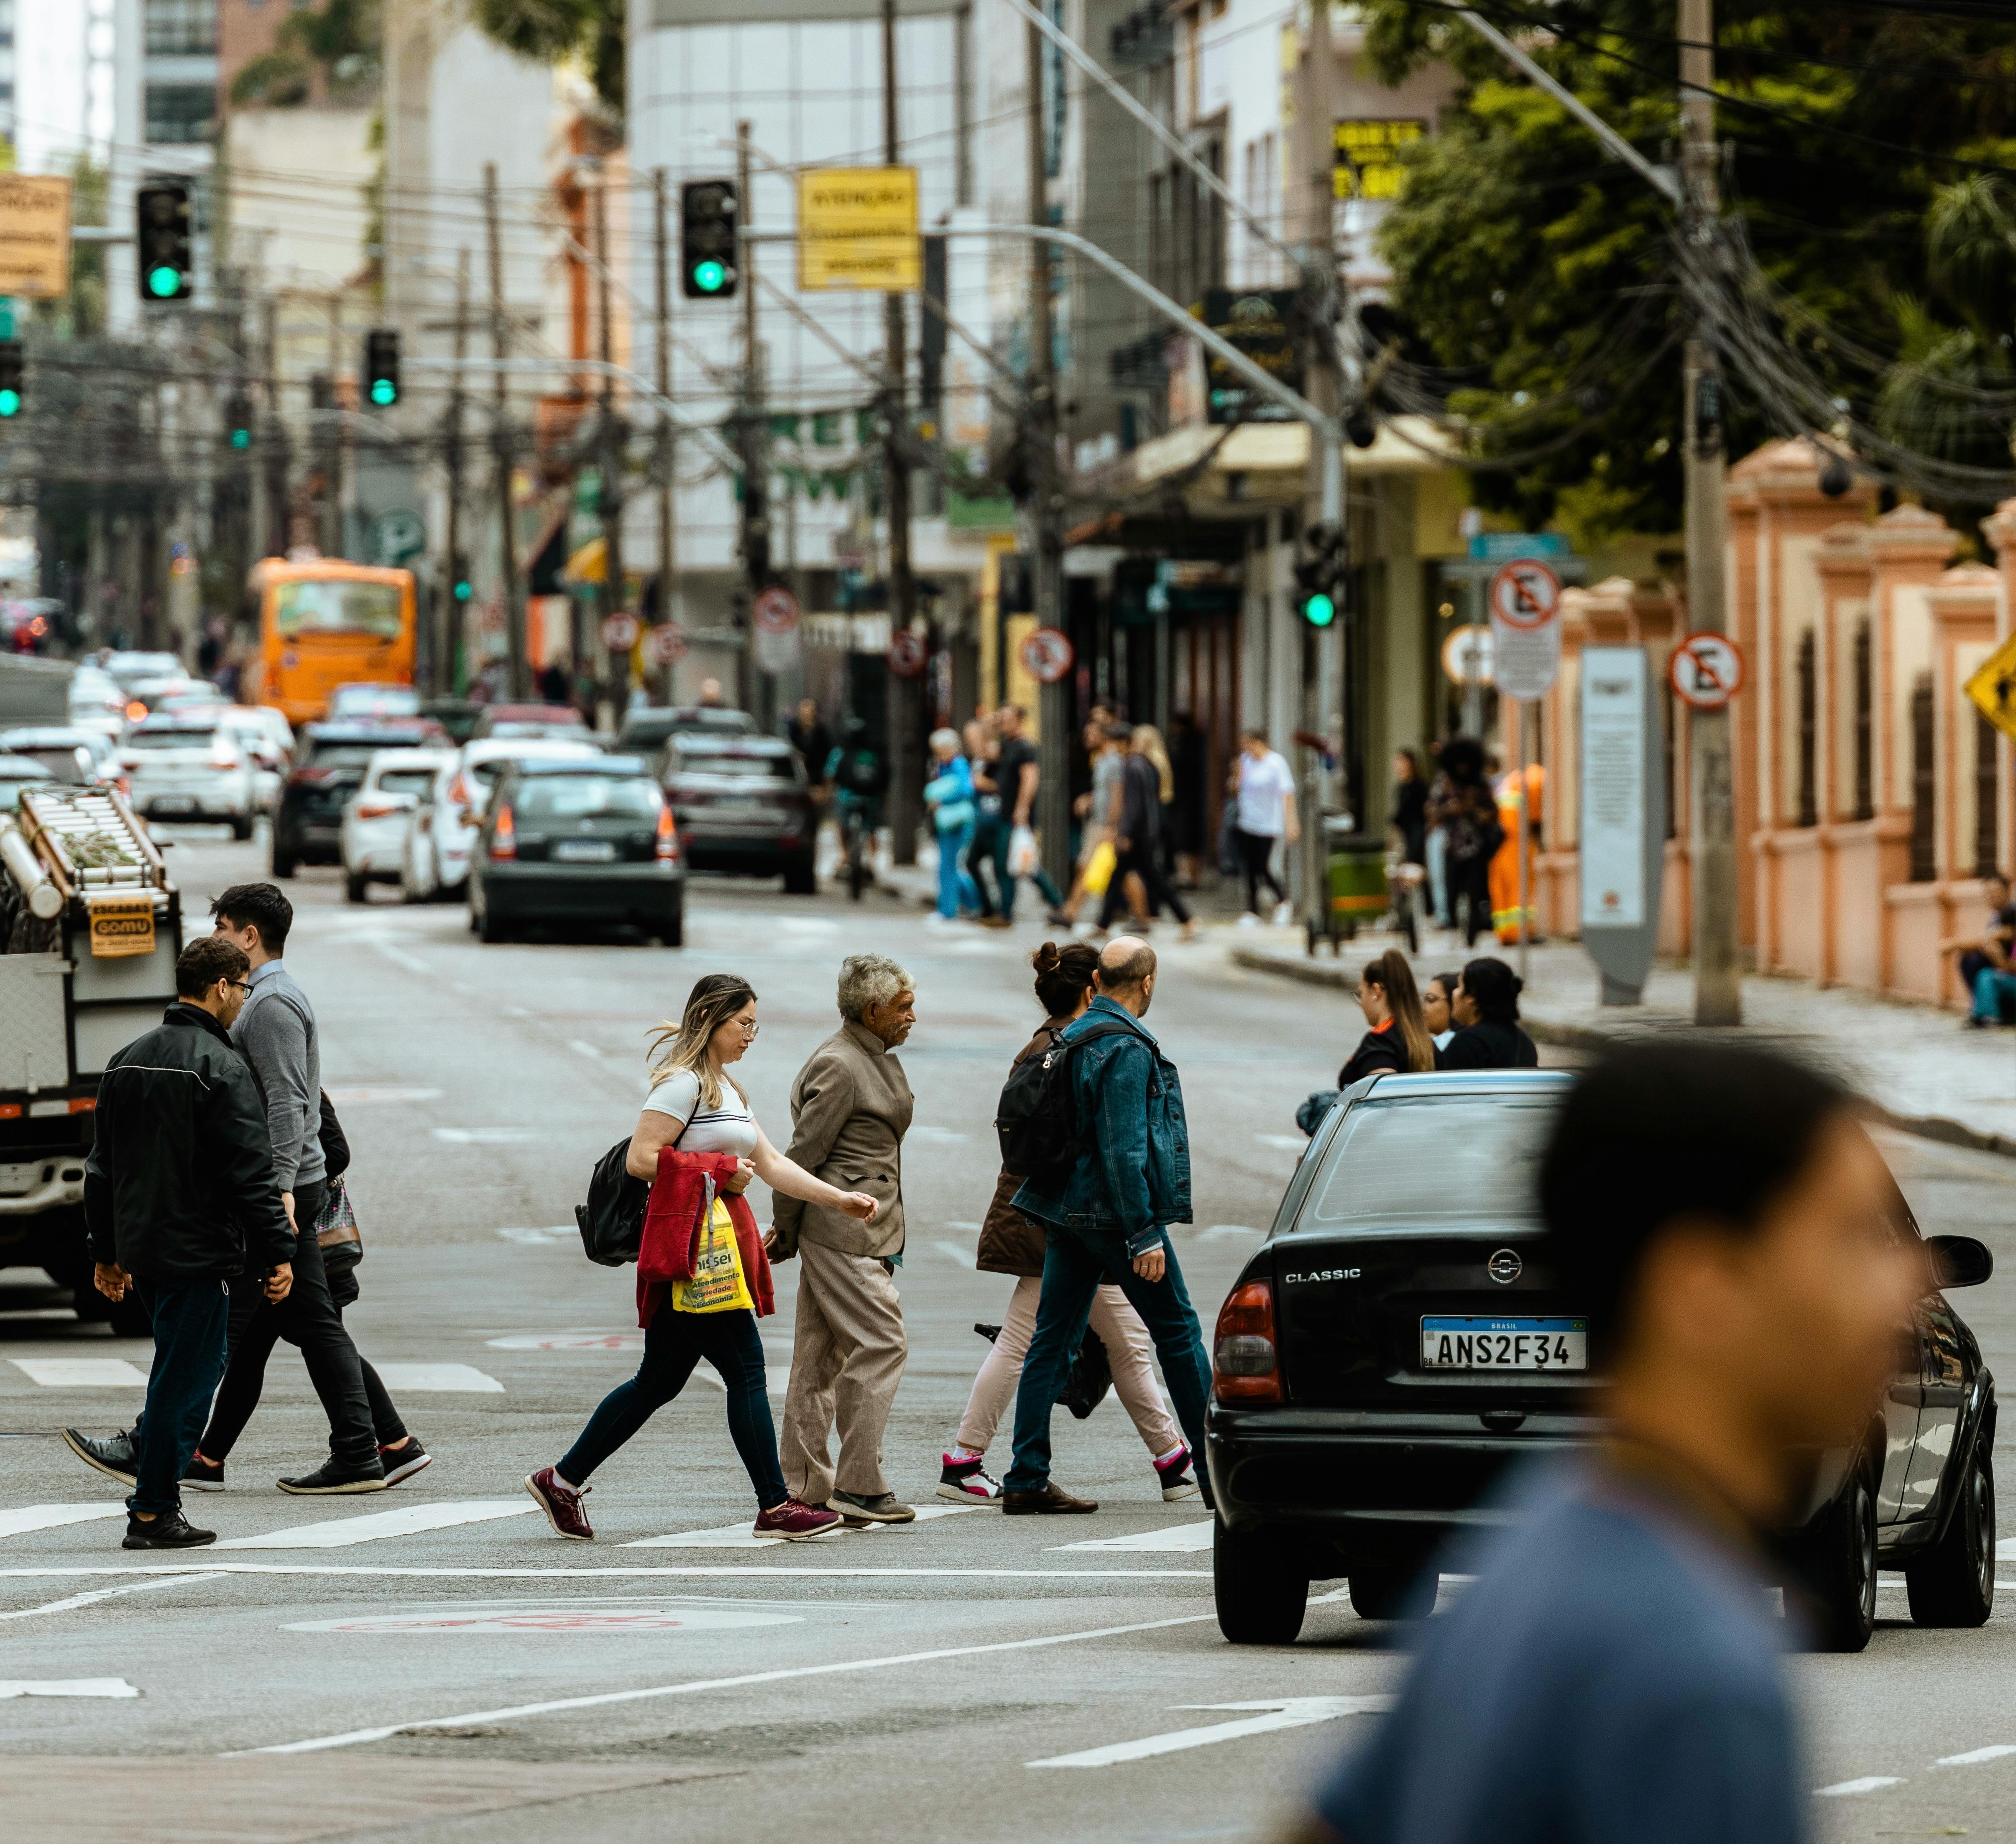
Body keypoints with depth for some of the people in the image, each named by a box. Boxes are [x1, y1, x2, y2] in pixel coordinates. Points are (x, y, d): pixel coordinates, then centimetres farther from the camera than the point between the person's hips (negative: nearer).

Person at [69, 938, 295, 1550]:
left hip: (139, 1246, 8)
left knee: (188, 1364, 20)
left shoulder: (127, 1060, 11)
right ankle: (153, 1514, -1)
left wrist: (105, 1252, 24)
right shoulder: (221, 1067, -13)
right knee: (186, 1374, -2)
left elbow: (103, 1166, 17)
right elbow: (250, 1172, -17)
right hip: (198, 1248, -8)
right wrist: (277, 1253, -12)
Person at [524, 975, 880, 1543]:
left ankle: (563, 1480, 15)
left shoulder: (726, 1090, 21)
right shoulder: (682, 1084, -10)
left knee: (660, 1380, 11)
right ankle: (775, 1507, -4)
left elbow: (773, 1165, 20)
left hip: (720, 1245, 10)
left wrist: (840, 1200, 12)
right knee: (746, 1373, -7)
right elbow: (641, 1160, -18)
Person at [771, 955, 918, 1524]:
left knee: (822, 1356, 10)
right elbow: (803, 1155, -14)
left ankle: (806, 1488, 12)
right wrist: (786, 1233, -8)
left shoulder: (877, 1060, 17)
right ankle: (858, 1485, -9)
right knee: (880, 1345, -10)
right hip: (842, 1229, -10)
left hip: (868, 1230, 10)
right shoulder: (838, 1067, -16)